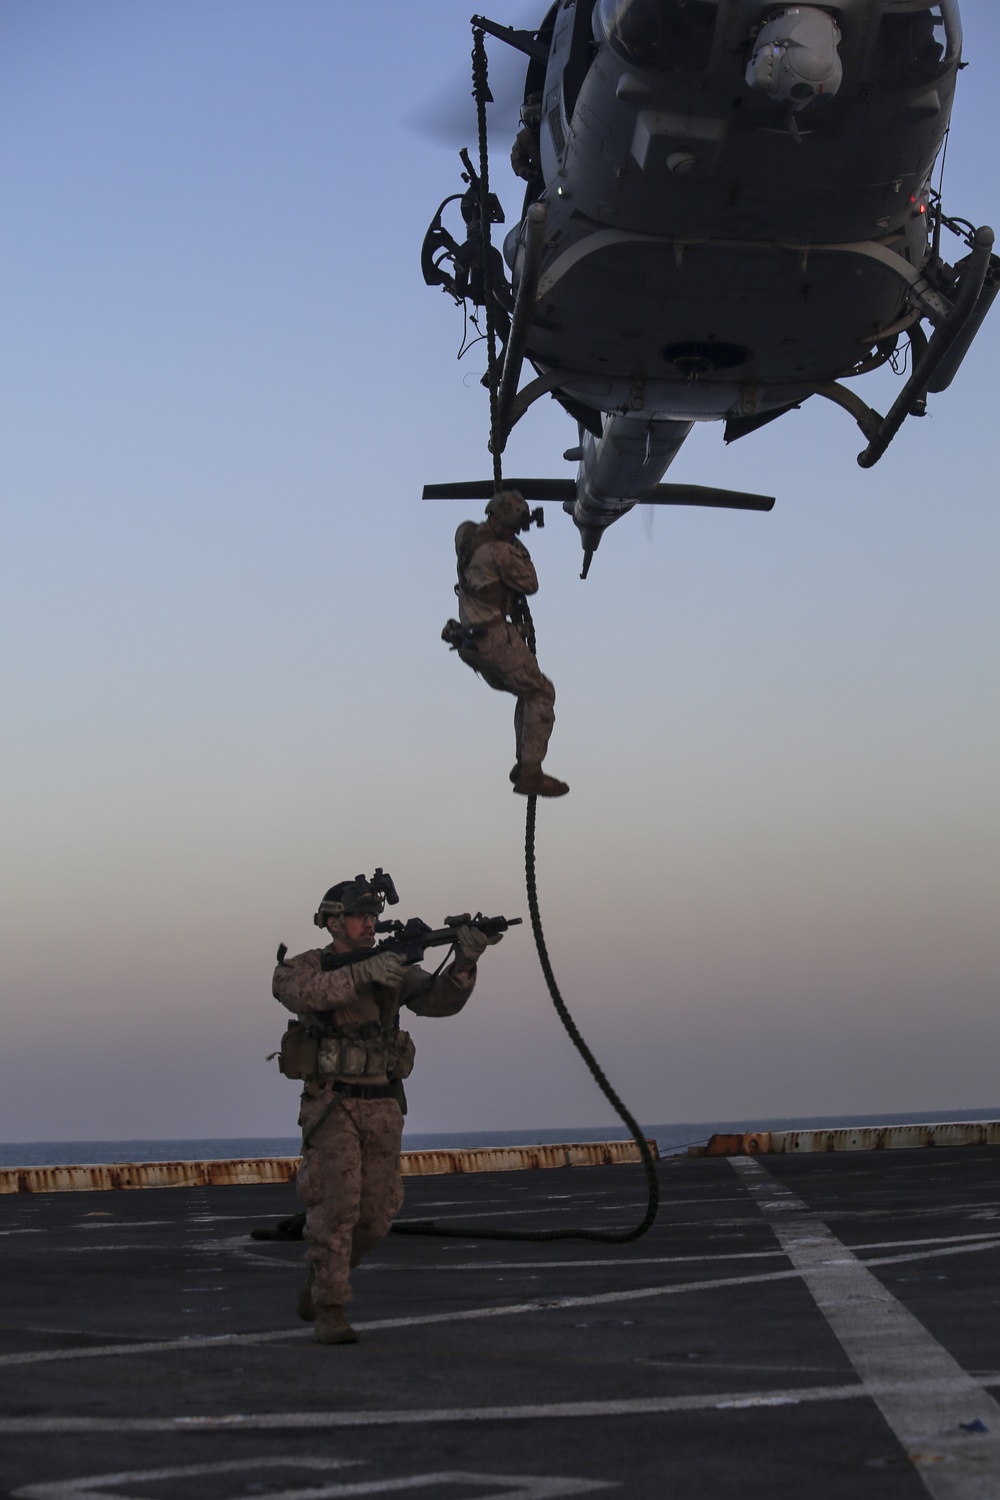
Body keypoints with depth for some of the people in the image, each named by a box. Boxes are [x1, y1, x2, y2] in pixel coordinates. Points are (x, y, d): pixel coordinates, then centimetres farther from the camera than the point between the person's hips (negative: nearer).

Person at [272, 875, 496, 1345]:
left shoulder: (394, 968, 6)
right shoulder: (303, 968, -5)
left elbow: (441, 1000, -9)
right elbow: (306, 992, -30)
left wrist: (464, 961, -29)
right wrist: (364, 972, -42)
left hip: (382, 1108, 4)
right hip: (330, 1107, -4)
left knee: (376, 1214, 5)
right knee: (337, 1207, -15)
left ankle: (319, 1279, 29)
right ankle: (329, 1313, -7)